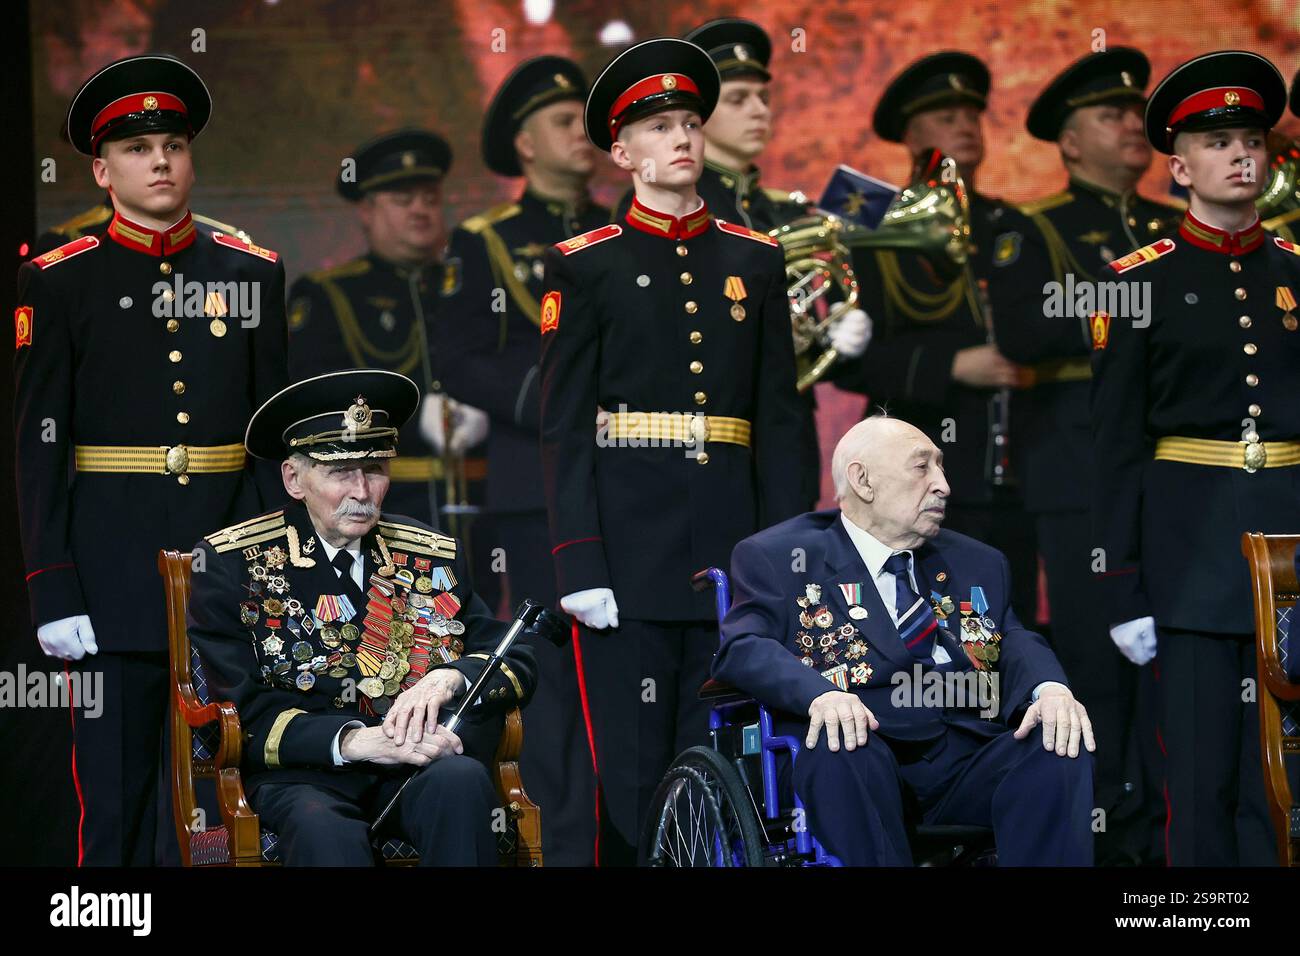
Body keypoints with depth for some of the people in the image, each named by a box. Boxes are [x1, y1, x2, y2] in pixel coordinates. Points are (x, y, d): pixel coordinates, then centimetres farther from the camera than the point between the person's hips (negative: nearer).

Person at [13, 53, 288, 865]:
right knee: (116, 800, 1)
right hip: (115, 579, -2)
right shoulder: (62, 282, 0)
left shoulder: (252, 273, 8)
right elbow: (39, 450, -3)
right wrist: (53, 596, -9)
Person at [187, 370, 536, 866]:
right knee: (327, 834, -39)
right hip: (301, 776, -5)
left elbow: (517, 663, 12)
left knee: (461, 779, -31)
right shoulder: (230, 562, 2)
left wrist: (450, 678, -12)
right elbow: (236, 713, -6)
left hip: (418, 767, 5)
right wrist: (352, 740, -21)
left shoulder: (434, 556, 15)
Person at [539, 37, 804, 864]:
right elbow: (564, 427, -1)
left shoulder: (755, 261, 12)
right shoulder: (588, 267, 3)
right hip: (630, 546, -3)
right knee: (632, 773, -3)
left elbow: (780, 420, 12)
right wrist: (578, 568, -10)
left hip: (730, 545, 3)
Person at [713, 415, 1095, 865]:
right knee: (843, 750, -37)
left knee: (1059, 749, -25)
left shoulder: (978, 564, 26)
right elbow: (742, 647, -3)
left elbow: (1016, 642, 15)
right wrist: (820, 693, -25)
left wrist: (1049, 688, -12)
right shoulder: (779, 557, 11)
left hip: (966, 762, 4)